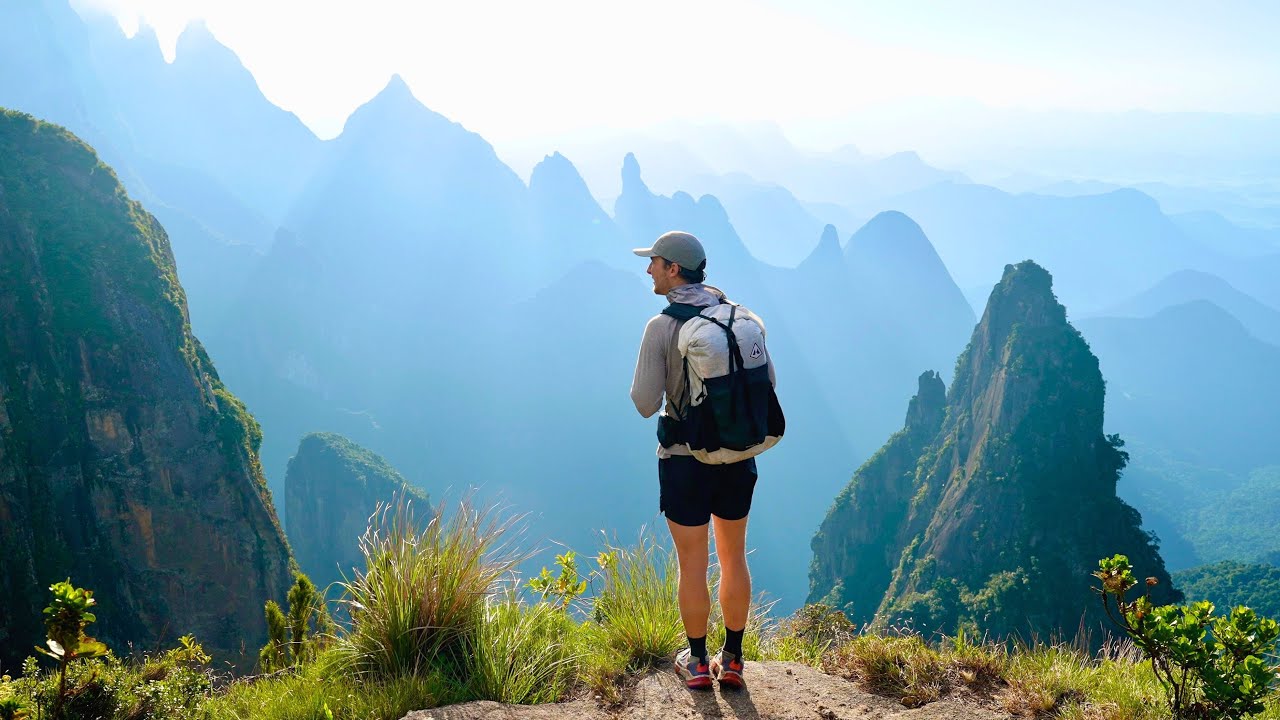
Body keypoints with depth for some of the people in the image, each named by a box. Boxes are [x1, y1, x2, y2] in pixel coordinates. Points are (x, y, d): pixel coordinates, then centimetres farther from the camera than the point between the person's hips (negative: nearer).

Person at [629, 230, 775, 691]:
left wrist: (647, 376, 5)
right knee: (734, 558, 17)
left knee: (692, 566, 10)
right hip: (738, 457, 4)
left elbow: (645, 404, -14)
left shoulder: (661, 328, -14)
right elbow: (766, 383, 4)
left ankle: (697, 663, 23)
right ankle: (732, 661, 26)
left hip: (685, 459, -4)